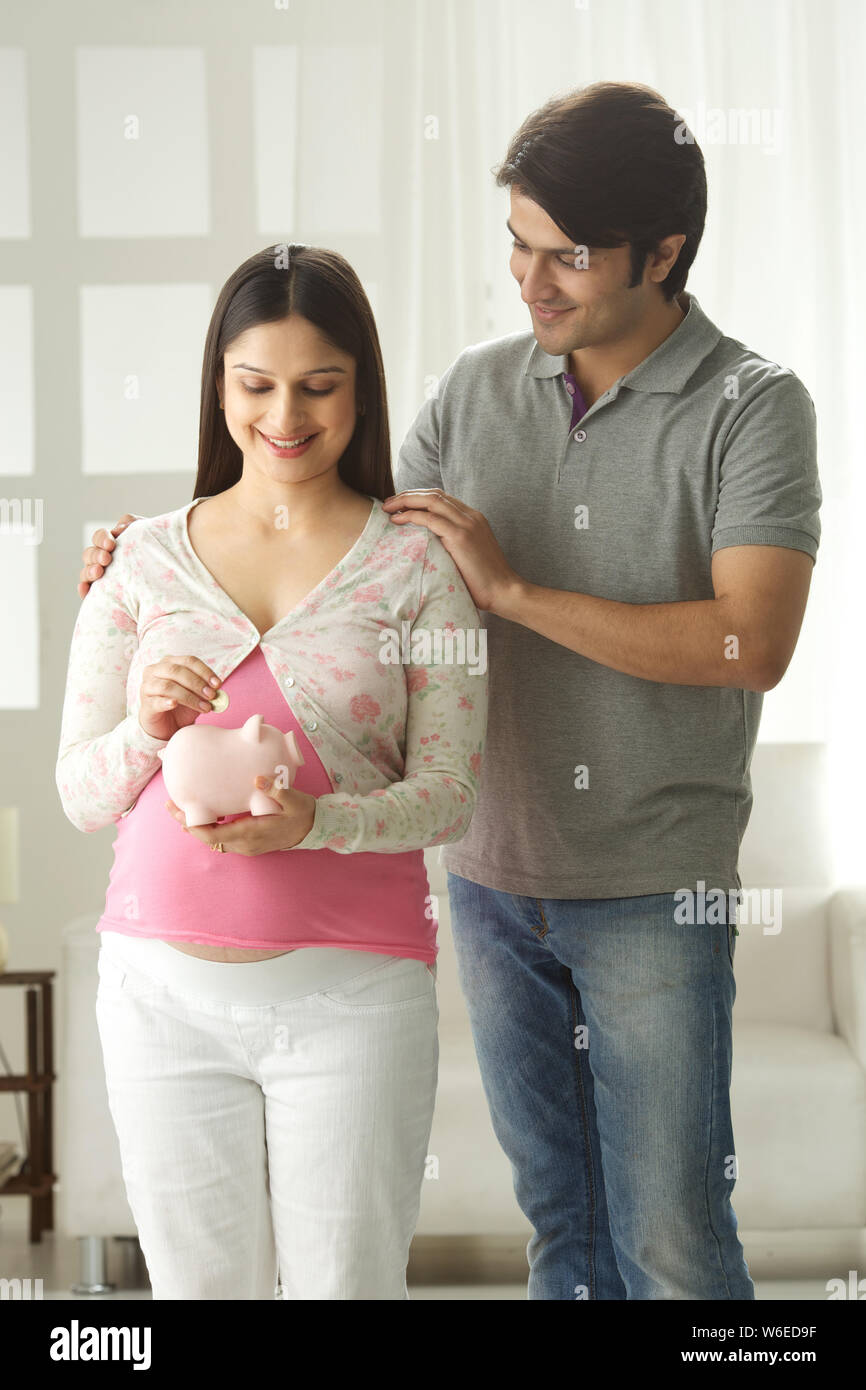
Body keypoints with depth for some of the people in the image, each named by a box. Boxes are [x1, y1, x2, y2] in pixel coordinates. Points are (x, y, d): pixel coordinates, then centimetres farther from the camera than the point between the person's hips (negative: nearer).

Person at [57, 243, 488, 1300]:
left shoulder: (417, 563, -1)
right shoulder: (142, 560, 5)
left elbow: (449, 792, -4)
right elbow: (78, 794, 6)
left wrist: (315, 822, -22)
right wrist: (146, 731, -16)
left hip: (350, 985, -2)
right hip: (161, 984, 2)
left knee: (347, 1282, 7)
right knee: (199, 1282, 14)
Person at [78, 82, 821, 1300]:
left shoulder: (753, 406, -9)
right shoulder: (478, 387, 5)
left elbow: (751, 643, -20)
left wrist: (513, 589, -18)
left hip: (653, 891, -4)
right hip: (494, 877, 4)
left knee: (671, 1236, 4)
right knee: (558, 1210, 17)